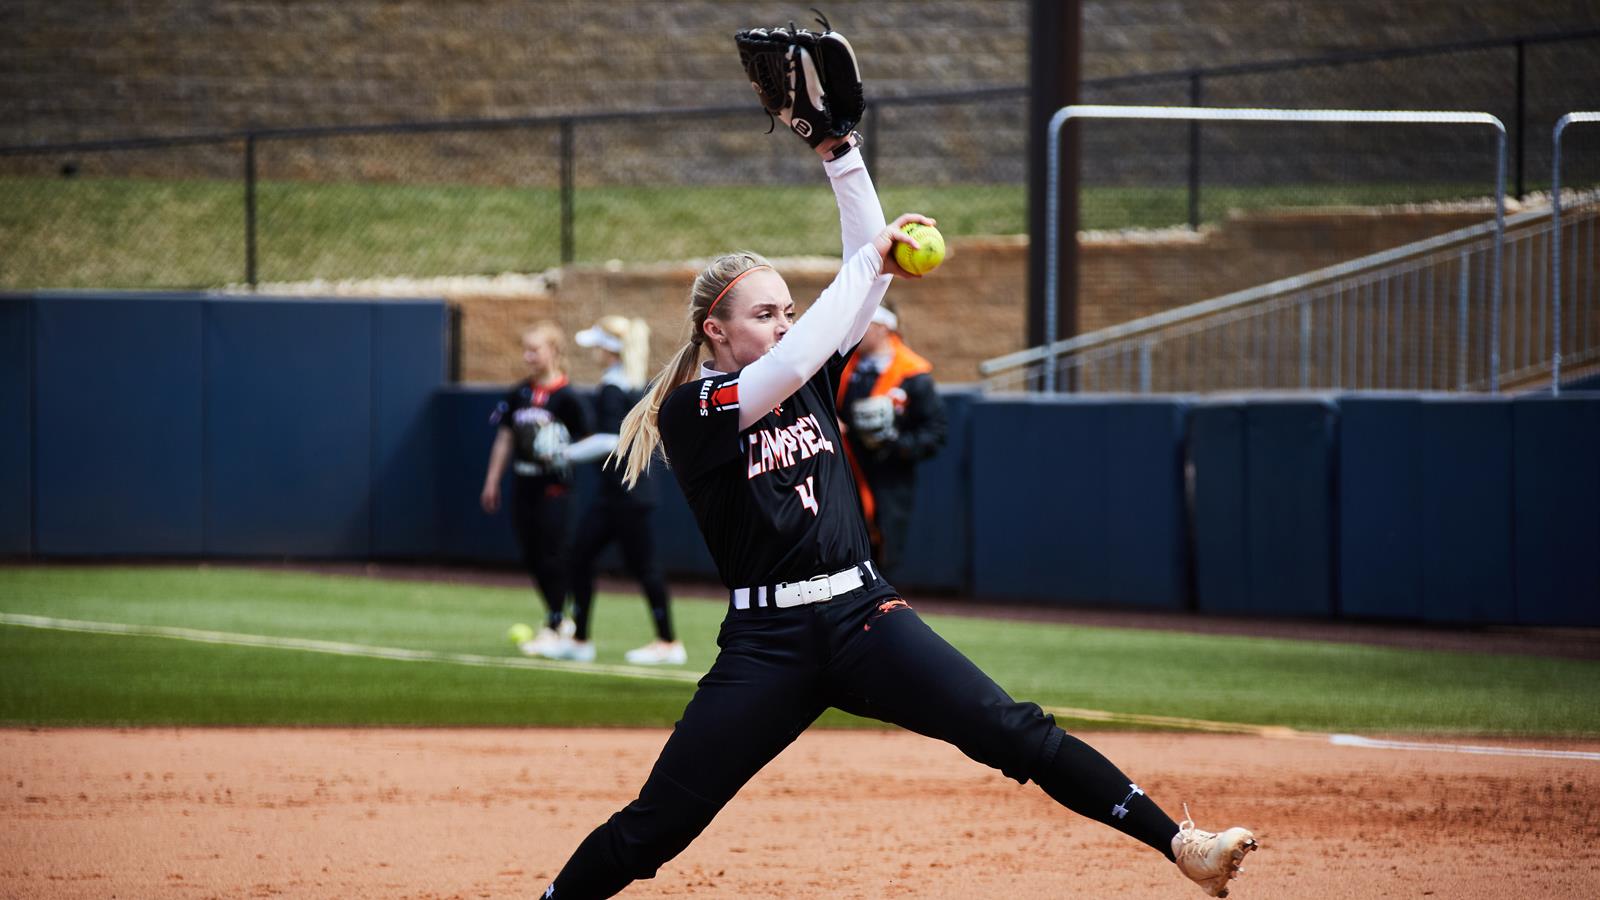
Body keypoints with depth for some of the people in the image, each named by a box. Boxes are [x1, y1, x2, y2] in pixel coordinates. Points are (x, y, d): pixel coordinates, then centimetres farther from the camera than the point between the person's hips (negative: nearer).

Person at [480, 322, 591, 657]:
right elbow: (505, 438, 14)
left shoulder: (565, 397, -10)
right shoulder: (518, 394, 8)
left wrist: (562, 453, -22)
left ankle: (553, 629, 3)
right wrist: (492, 481, 14)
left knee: (553, 559, -3)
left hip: (553, 488, -6)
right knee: (532, 558, 11)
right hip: (523, 487, 6)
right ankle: (558, 620, 25)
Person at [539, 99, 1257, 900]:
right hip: (767, 643, -4)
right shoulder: (688, 412, -5)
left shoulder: (809, 380, 12)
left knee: (1015, 735, -12)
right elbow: (788, 364, -21)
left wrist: (838, 152, -4)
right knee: (653, 828, -7)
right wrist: (870, 259, -15)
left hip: (863, 616, 4)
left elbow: (869, 270, 6)